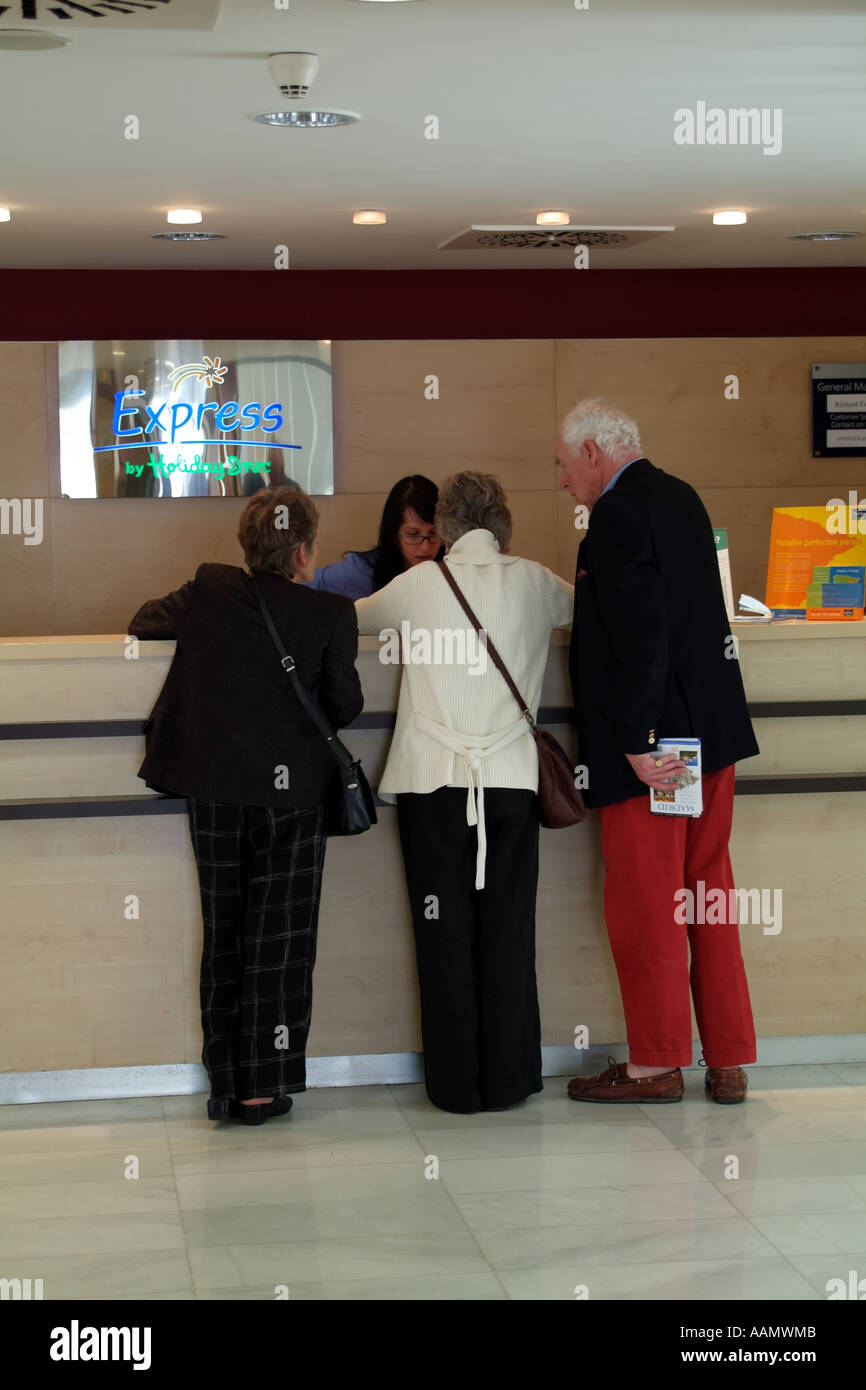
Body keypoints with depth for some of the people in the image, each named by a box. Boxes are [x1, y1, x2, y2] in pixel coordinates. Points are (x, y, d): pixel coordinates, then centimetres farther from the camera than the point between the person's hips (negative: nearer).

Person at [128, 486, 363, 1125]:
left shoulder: (209, 592, -1)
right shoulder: (330, 613, -10)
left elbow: (146, 622, 16)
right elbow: (345, 706, -7)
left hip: (214, 788, 3)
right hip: (291, 790, -3)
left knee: (224, 934, 11)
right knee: (279, 938, 5)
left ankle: (226, 1084, 13)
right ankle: (265, 1086, 5)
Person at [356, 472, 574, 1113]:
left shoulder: (420, 584, 2)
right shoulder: (534, 583, 5)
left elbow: (356, 617, 19)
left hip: (432, 780, -1)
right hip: (511, 776, 1)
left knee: (445, 935, 4)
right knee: (507, 932, 7)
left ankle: (458, 1084, 9)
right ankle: (507, 1079, 11)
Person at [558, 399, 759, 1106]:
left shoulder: (620, 514, -15)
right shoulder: (680, 497, 13)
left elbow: (640, 636, -22)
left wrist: (636, 742, -22)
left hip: (652, 742, -9)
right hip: (711, 733, 9)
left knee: (644, 905, 2)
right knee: (709, 899, 13)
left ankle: (656, 1065, 11)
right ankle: (728, 1061, 18)